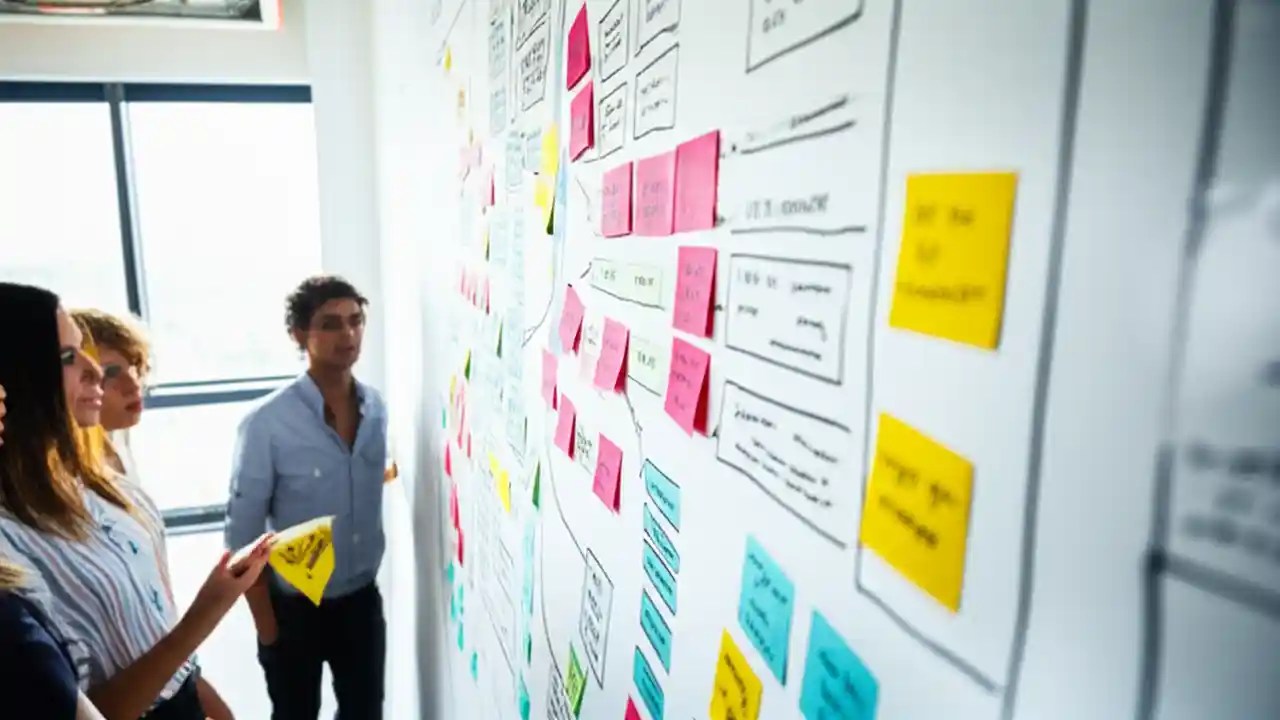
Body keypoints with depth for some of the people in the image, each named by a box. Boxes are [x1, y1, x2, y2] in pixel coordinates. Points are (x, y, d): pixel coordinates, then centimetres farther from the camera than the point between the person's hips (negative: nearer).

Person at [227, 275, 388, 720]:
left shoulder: (376, 408, -6)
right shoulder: (267, 422, -20)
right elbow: (242, 533, -14)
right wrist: (267, 627, -11)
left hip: (362, 601, 4)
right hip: (295, 608, -4)